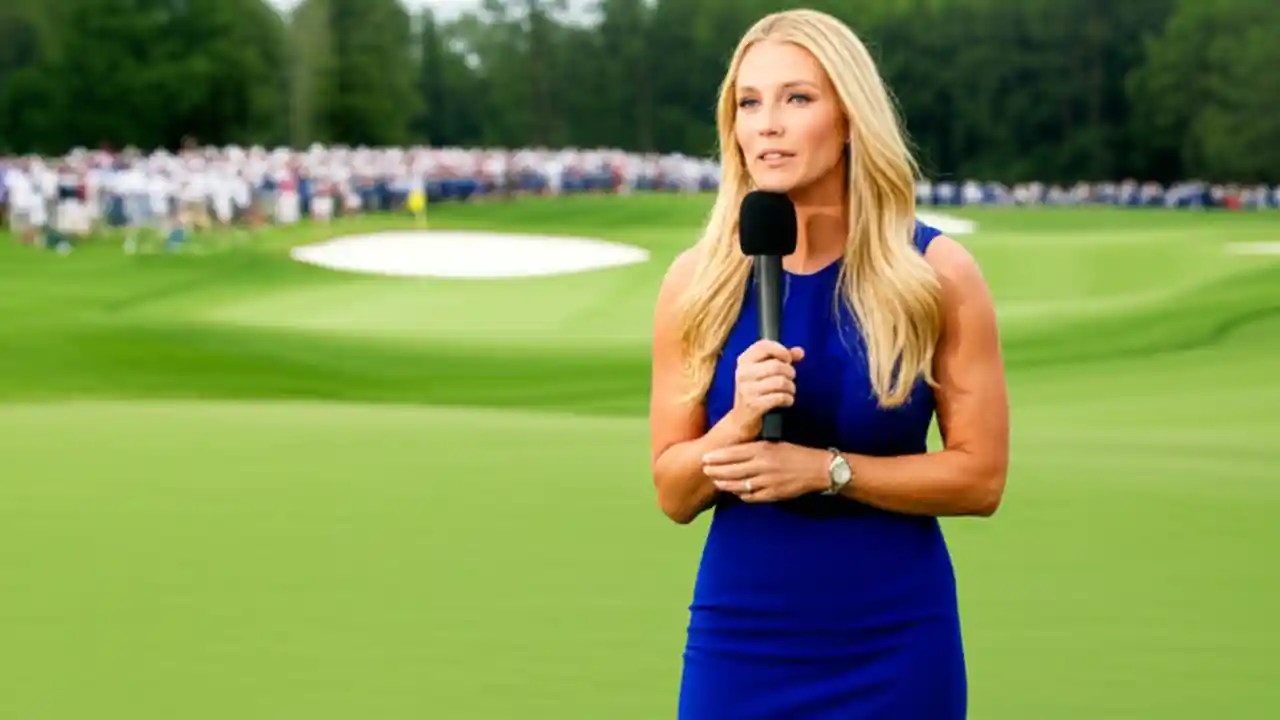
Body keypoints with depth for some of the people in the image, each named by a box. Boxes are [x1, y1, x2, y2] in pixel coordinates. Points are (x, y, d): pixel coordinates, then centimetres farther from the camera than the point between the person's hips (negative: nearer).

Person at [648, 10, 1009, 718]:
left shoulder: (936, 271, -5)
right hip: (739, 643, 1)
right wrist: (740, 423, -18)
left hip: (895, 646, -1)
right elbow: (674, 493, 0)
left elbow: (980, 476, -6)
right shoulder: (696, 280, -2)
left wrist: (824, 468, -16)